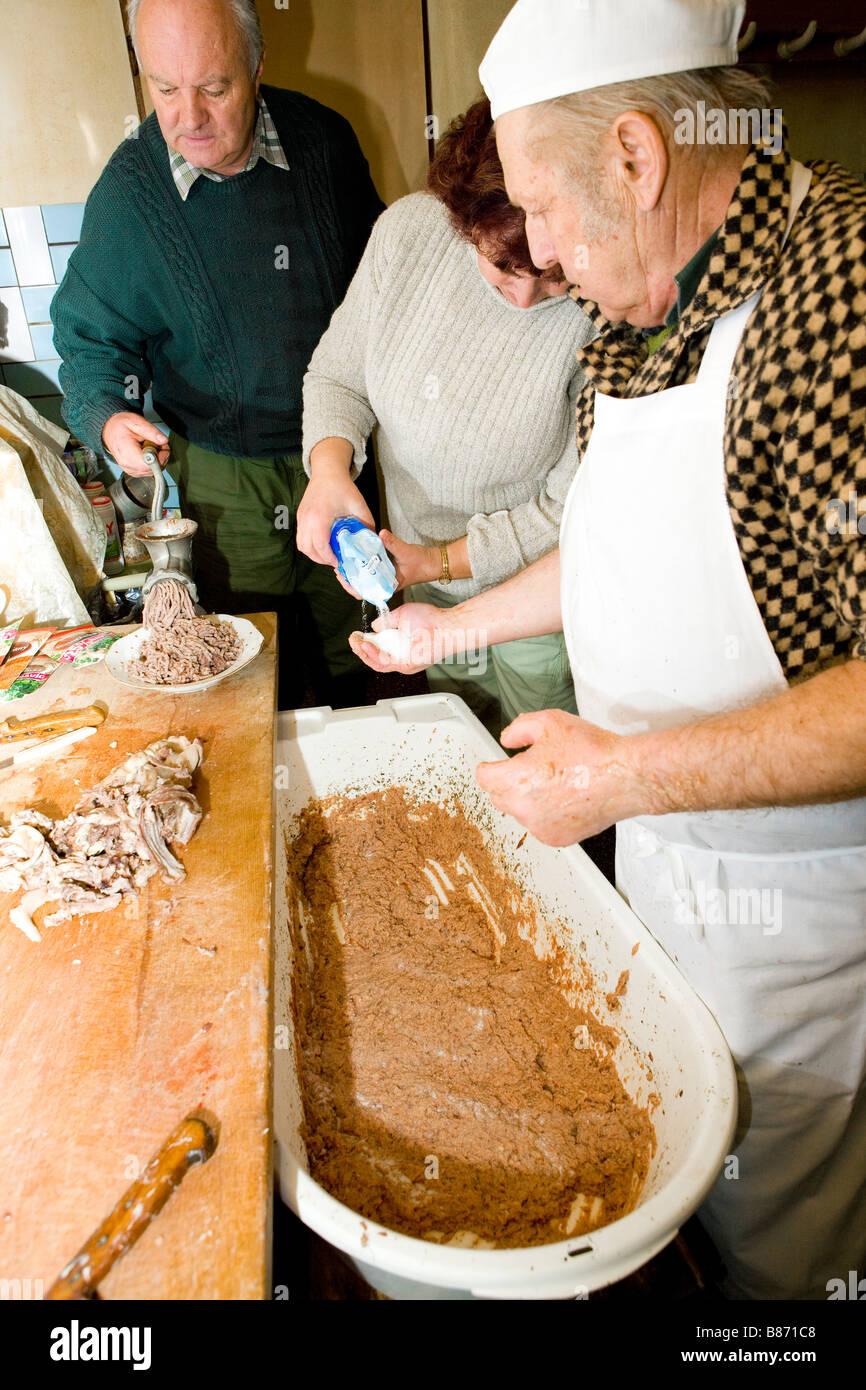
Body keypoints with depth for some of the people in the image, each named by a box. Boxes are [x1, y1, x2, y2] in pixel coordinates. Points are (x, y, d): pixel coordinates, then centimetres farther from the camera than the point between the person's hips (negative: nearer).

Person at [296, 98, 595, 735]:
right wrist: (330, 468, -23)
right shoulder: (408, 229, -15)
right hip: (424, 586, 4)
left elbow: (574, 510, -21)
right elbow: (338, 373, -3)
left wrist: (439, 561, -22)